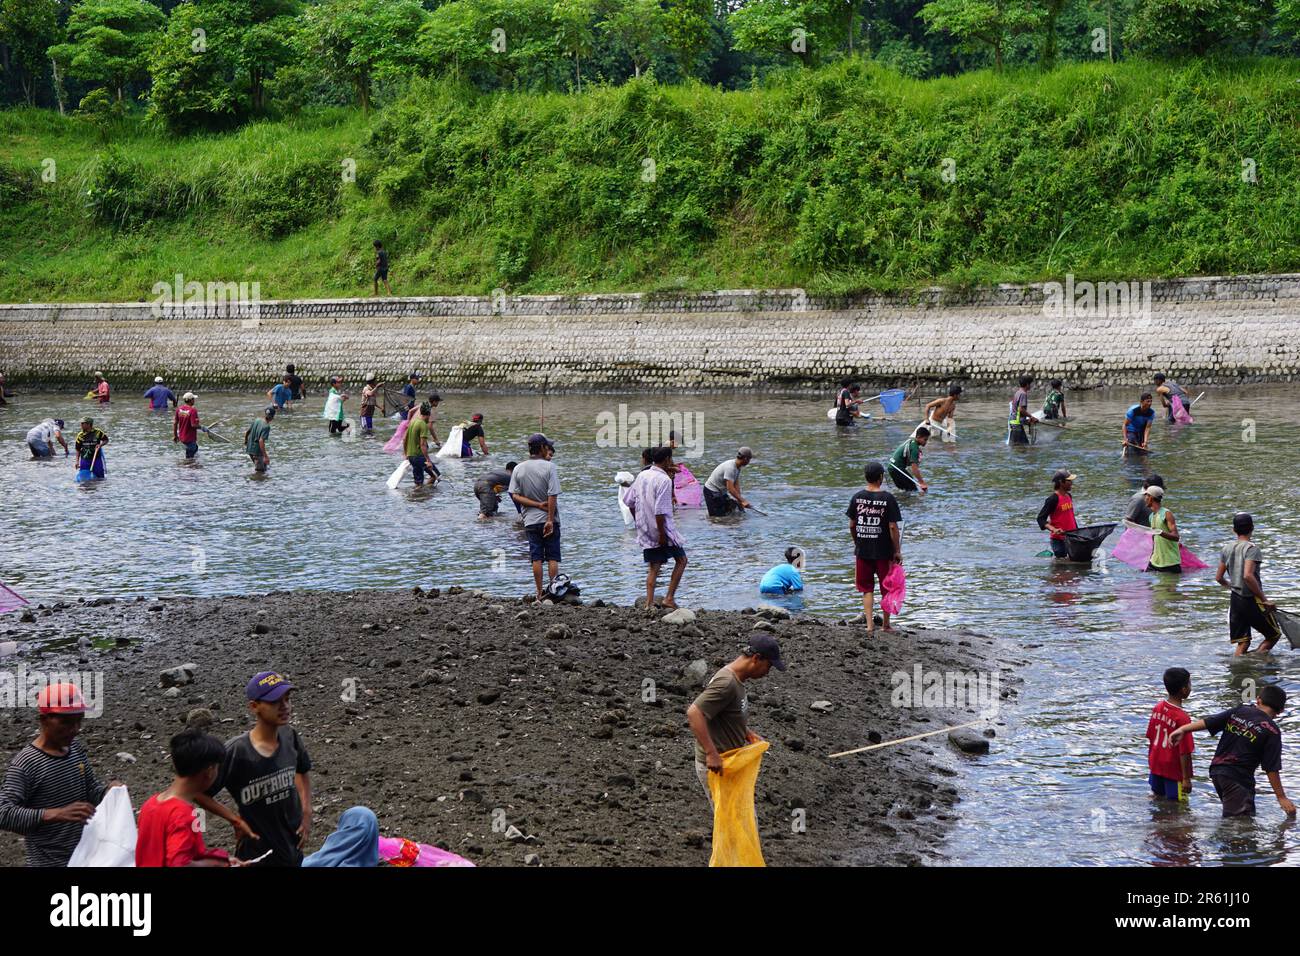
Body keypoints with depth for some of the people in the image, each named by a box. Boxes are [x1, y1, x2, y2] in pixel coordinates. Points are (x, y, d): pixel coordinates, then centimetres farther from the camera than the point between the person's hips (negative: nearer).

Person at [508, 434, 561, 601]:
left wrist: (537, 504, -6)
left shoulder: (518, 468, 0)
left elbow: (515, 496, -4)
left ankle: (540, 593, 7)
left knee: (536, 558, 6)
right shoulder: (549, 467, -11)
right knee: (553, 557, 4)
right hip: (548, 519, -3)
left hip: (531, 520, 3)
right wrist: (550, 520, -12)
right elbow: (553, 495, -16)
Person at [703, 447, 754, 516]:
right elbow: (730, 489, -33)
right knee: (719, 515, -13)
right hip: (712, 492, -10)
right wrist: (742, 501, -33)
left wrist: (739, 501, -7)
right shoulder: (730, 467, -29)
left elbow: (736, 485, 1)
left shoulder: (738, 467, 0)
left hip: (721, 491, 10)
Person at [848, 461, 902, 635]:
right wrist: (897, 551, -4)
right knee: (887, 589, 13)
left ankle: (870, 624, -3)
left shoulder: (857, 497, -1)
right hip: (884, 551, -2)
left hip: (863, 551, 2)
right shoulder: (888, 499, -11)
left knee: (867, 589, 10)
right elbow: (893, 527, -12)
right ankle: (886, 625, 22)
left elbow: (852, 525, 4)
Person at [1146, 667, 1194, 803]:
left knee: (1158, 799, 21)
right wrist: (1186, 779, -14)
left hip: (1156, 766, 7)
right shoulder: (1182, 717, -23)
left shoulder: (1158, 707, -2)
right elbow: (1184, 752, -21)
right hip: (1174, 771, -7)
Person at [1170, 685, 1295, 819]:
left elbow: (1207, 722, 0)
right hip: (1238, 780, -7)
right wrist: (1281, 797, -1)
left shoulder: (1239, 711, 7)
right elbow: (1272, 769, -7)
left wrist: (1182, 730, 2)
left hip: (1216, 771, 7)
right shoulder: (1272, 732, -6)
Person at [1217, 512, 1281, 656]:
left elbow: (1219, 578, 11)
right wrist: (1265, 599, -21)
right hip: (1252, 601, -6)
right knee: (1274, 635, 12)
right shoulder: (1252, 548, -14)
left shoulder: (1227, 548, 6)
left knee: (1242, 644, 12)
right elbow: (1248, 576, -27)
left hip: (1235, 600, 6)